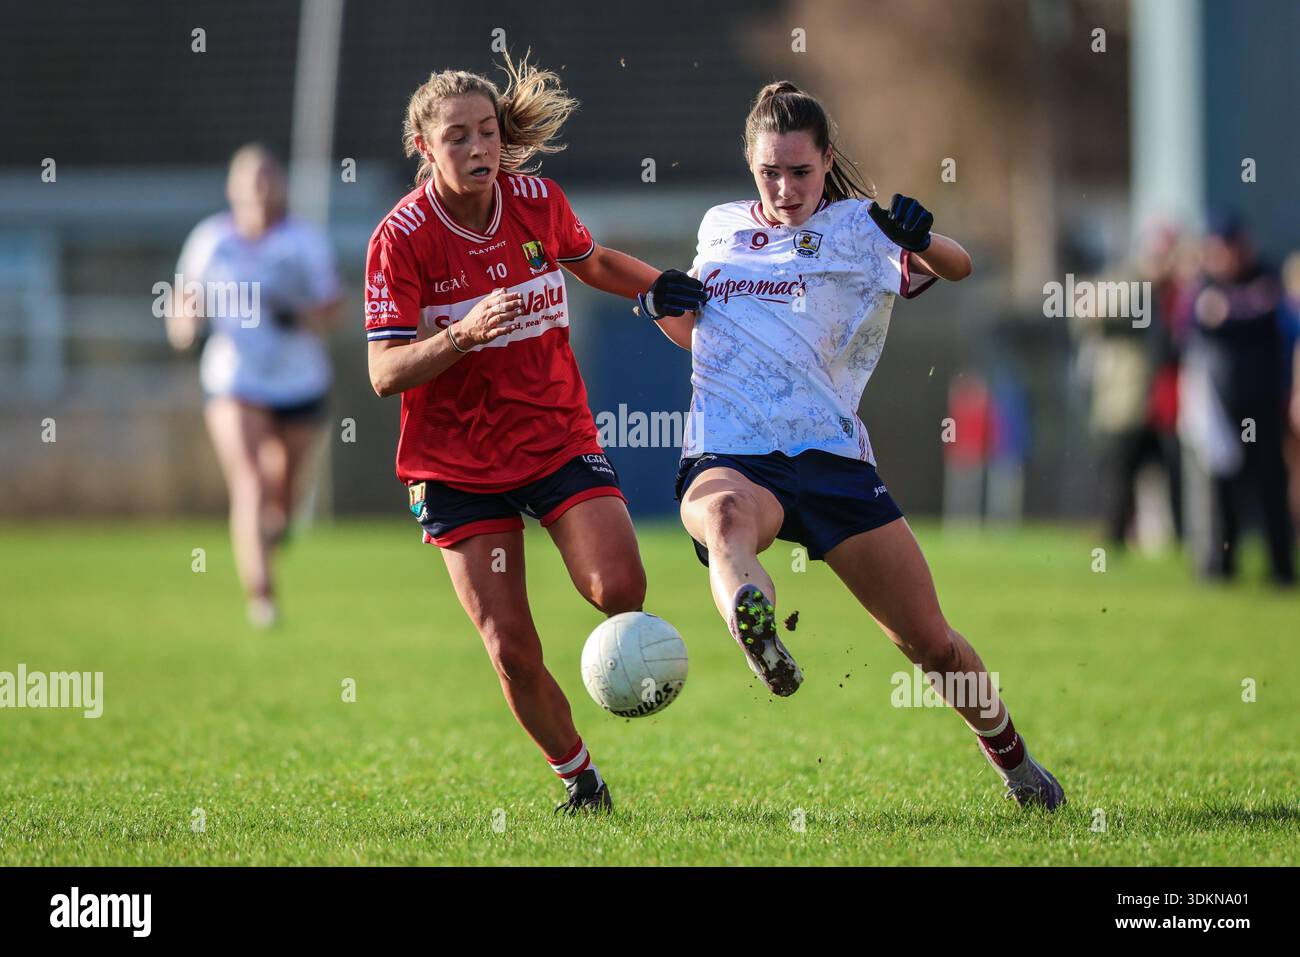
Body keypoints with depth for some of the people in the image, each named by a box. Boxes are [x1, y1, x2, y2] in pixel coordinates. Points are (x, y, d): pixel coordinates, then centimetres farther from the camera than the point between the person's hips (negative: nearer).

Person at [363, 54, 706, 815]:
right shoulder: (402, 238, -14)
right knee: (512, 651, -5)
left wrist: (660, 287, 4)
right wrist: (462, 334, -35)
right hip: (458, 465, -2)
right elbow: (385, 374, -19)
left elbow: (590, 260, 21)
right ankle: (578, 775, 18)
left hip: (560, 437, 2)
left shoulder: (538, 201, -3)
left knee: (618, 589, -24)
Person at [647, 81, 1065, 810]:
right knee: (725, 514, -40)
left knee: (930, 641, 4)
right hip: (728, 457, 1)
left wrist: (924, 239, -34)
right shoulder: (720, 228, 18)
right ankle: (756, 635, -73)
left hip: (830, 455, 0)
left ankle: (1016, 764, 31)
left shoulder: (860, 229, 6)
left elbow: (956, 267, -11)